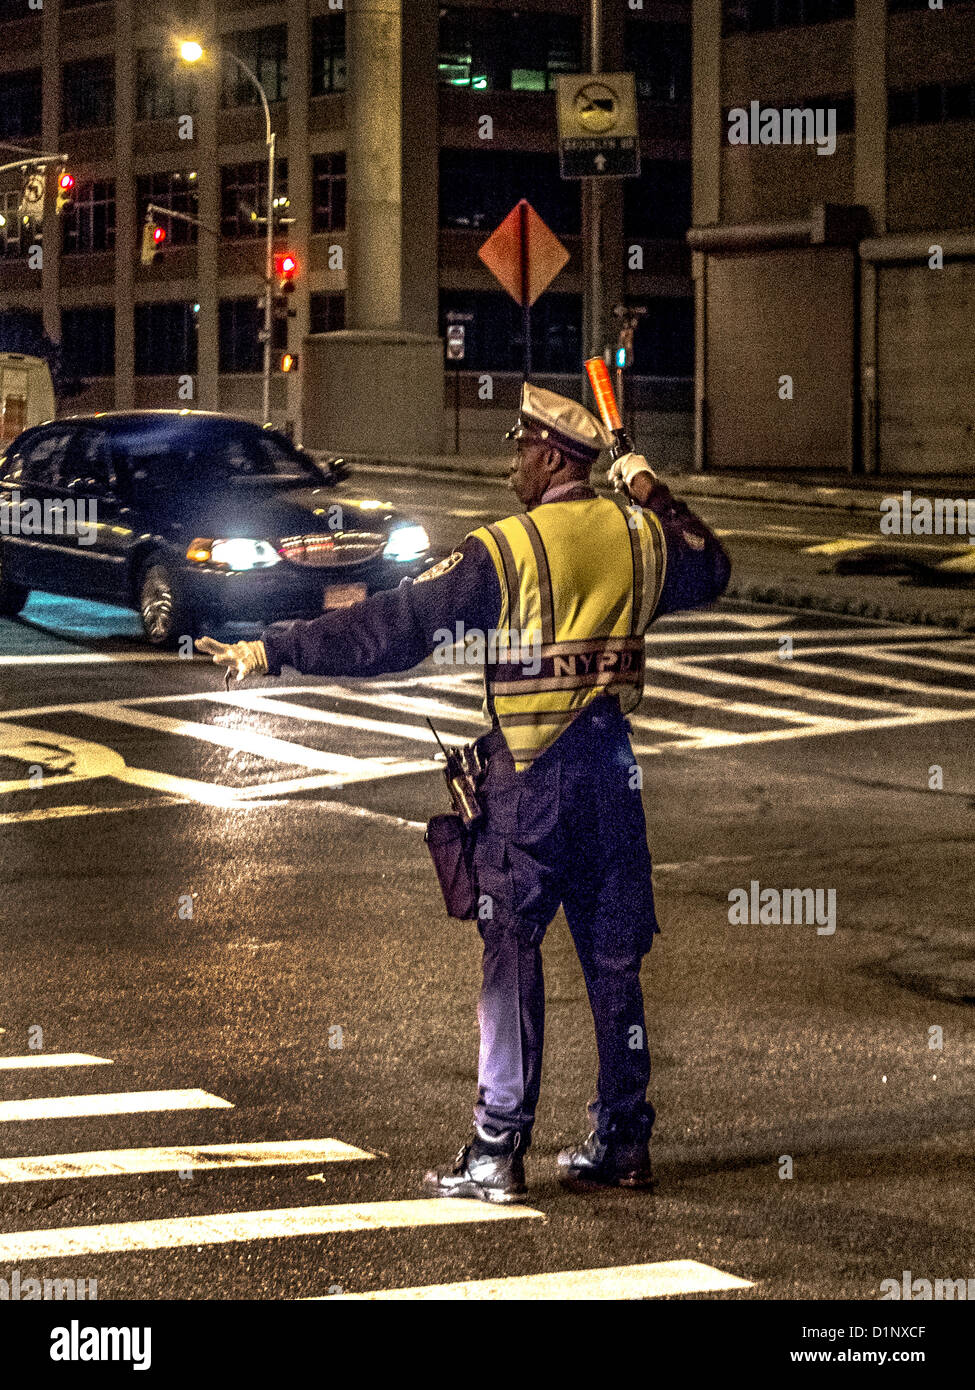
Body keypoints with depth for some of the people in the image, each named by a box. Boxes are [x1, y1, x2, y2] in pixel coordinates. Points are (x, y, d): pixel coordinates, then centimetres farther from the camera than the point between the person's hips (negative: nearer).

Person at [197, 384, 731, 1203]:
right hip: (613, 765, 5)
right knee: (615, 957, 10)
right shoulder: (642, 535, 6)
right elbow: (712, 572, 28)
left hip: (532, 770, -5)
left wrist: (275, 652, -10)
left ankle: (497, 1154, -2)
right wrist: (655, 496, 30)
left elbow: (395, 627, -13)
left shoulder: (505, 550, -11)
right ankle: (623, 1143, 15)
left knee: (511, 957, -2)